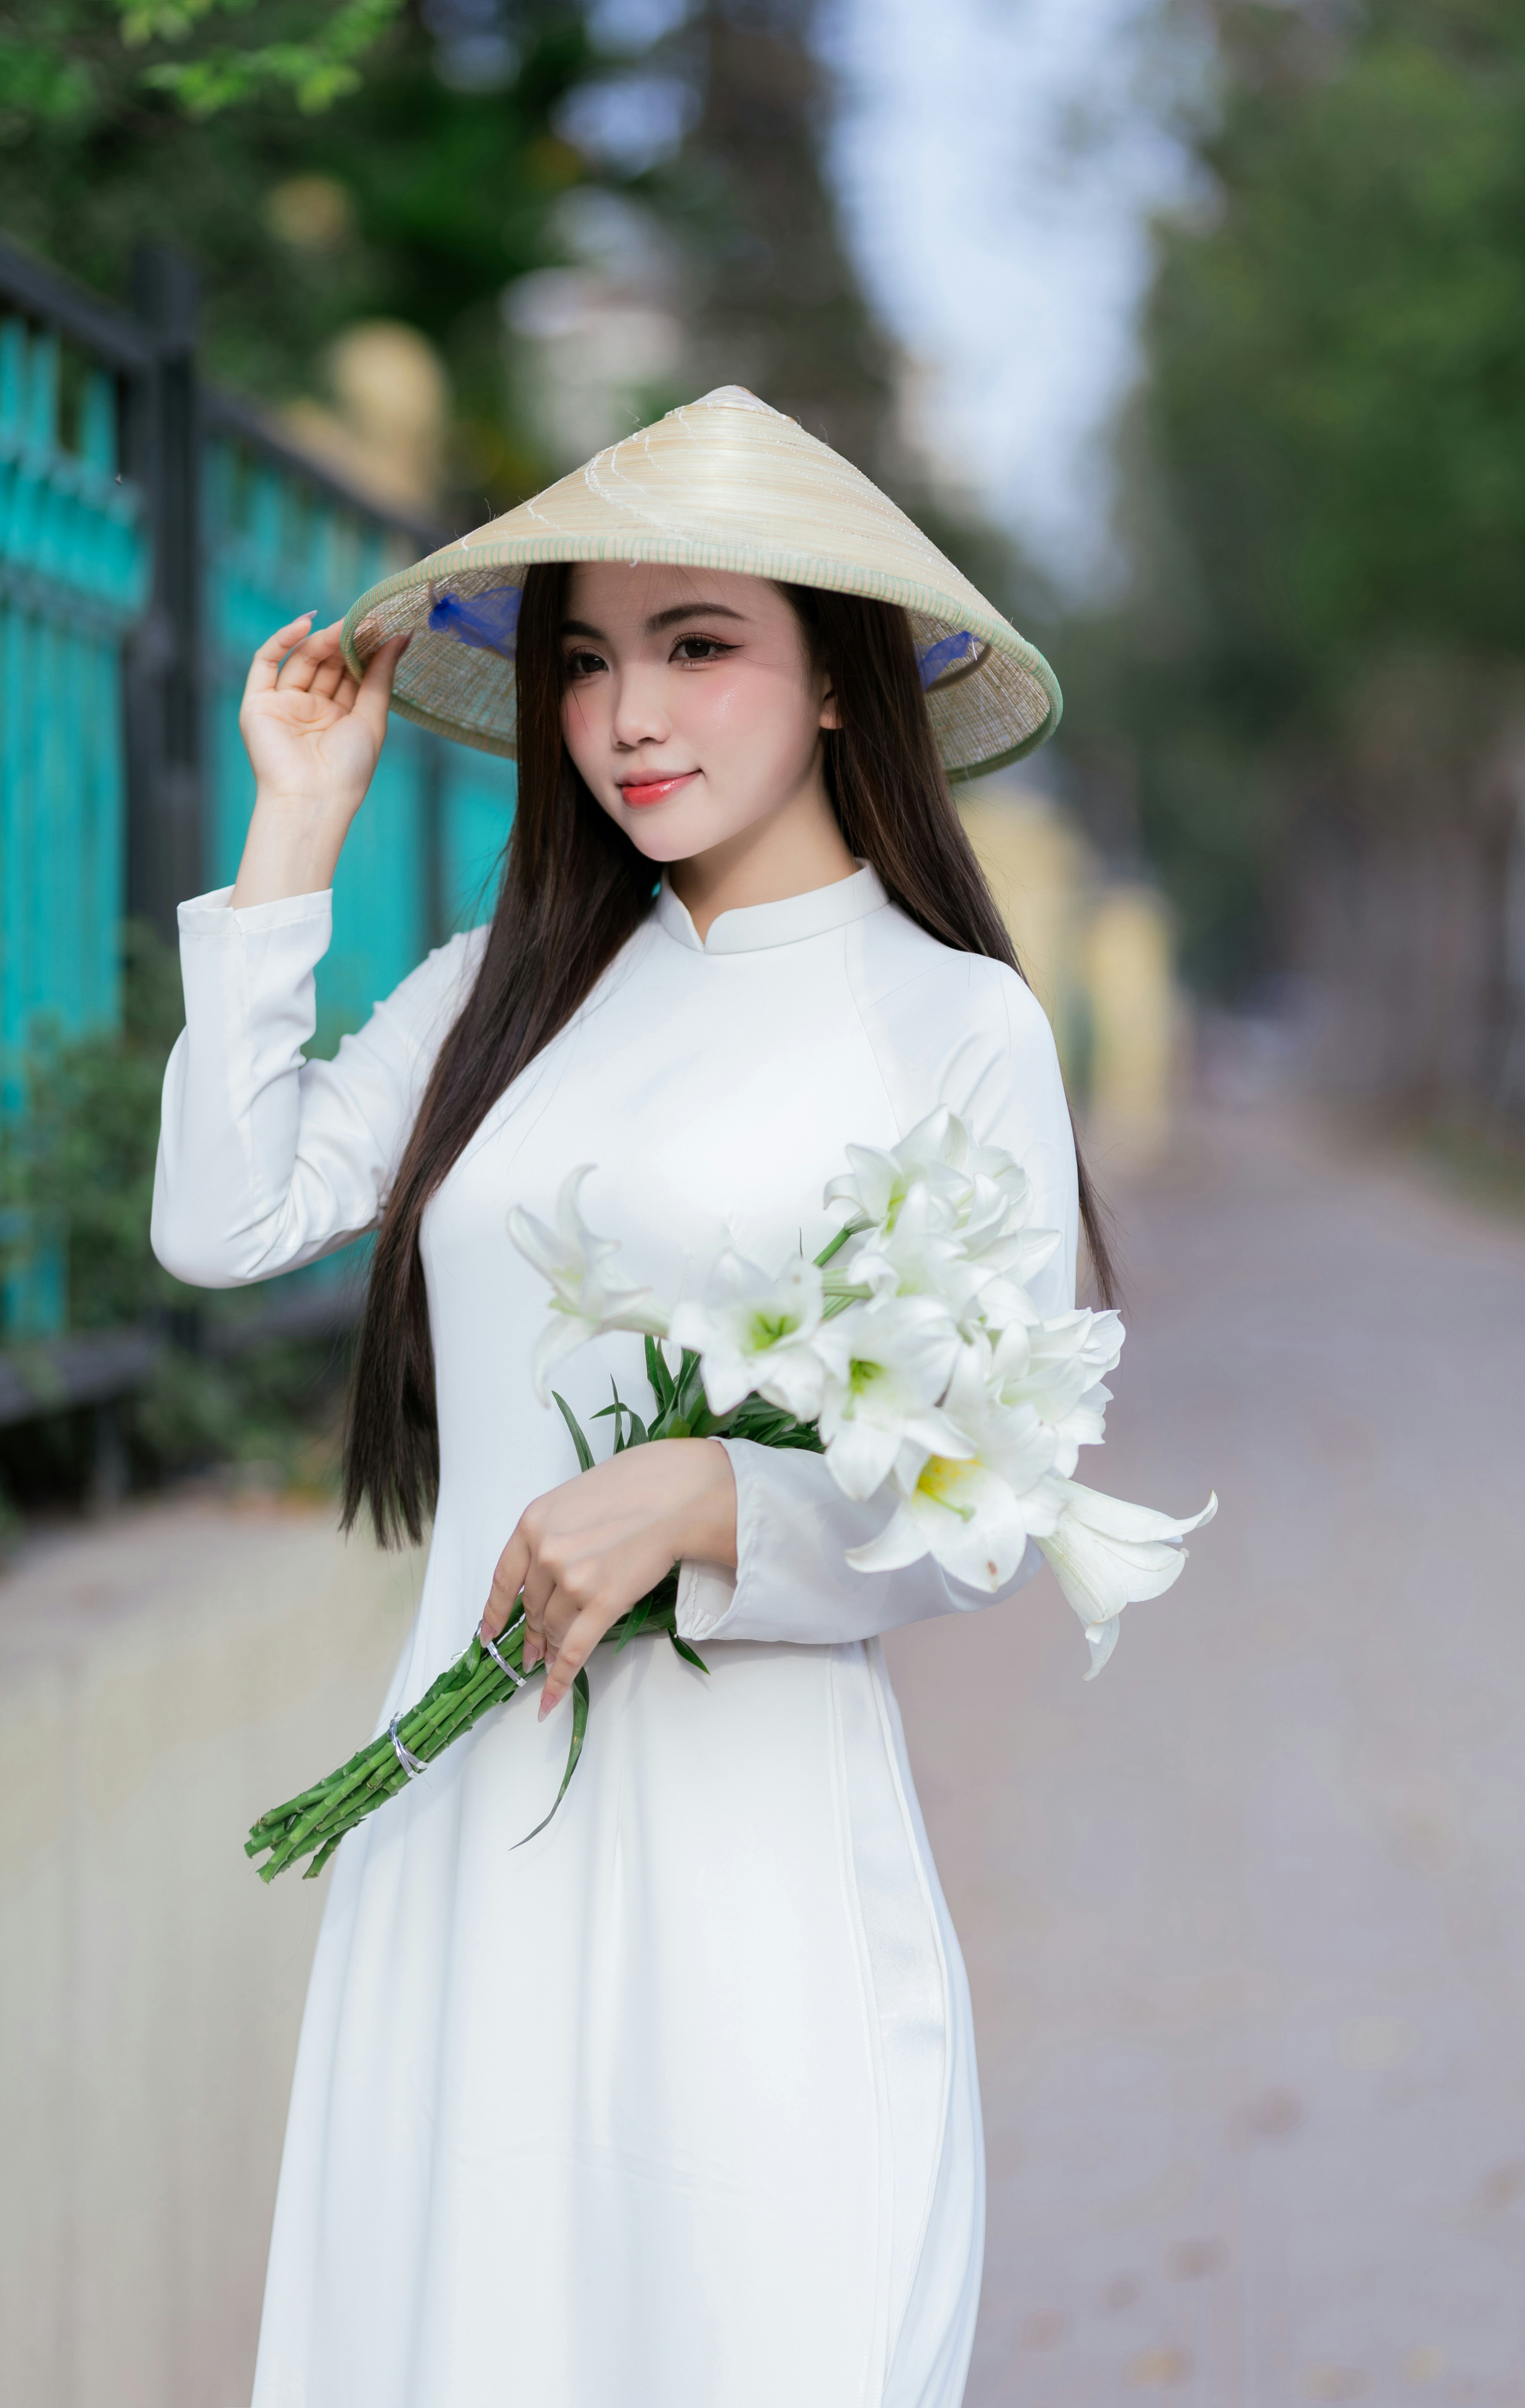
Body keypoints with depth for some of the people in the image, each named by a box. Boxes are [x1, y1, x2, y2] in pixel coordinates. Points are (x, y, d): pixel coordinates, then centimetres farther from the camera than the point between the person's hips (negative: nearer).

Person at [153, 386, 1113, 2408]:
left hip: (758, 1842, -4)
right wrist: (296, 828, 8)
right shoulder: (503, 989, 13)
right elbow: (225, 1221, 5)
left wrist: (704, 1501, -20)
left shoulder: (955, 1025, -3)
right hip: (463, 1814, 4)